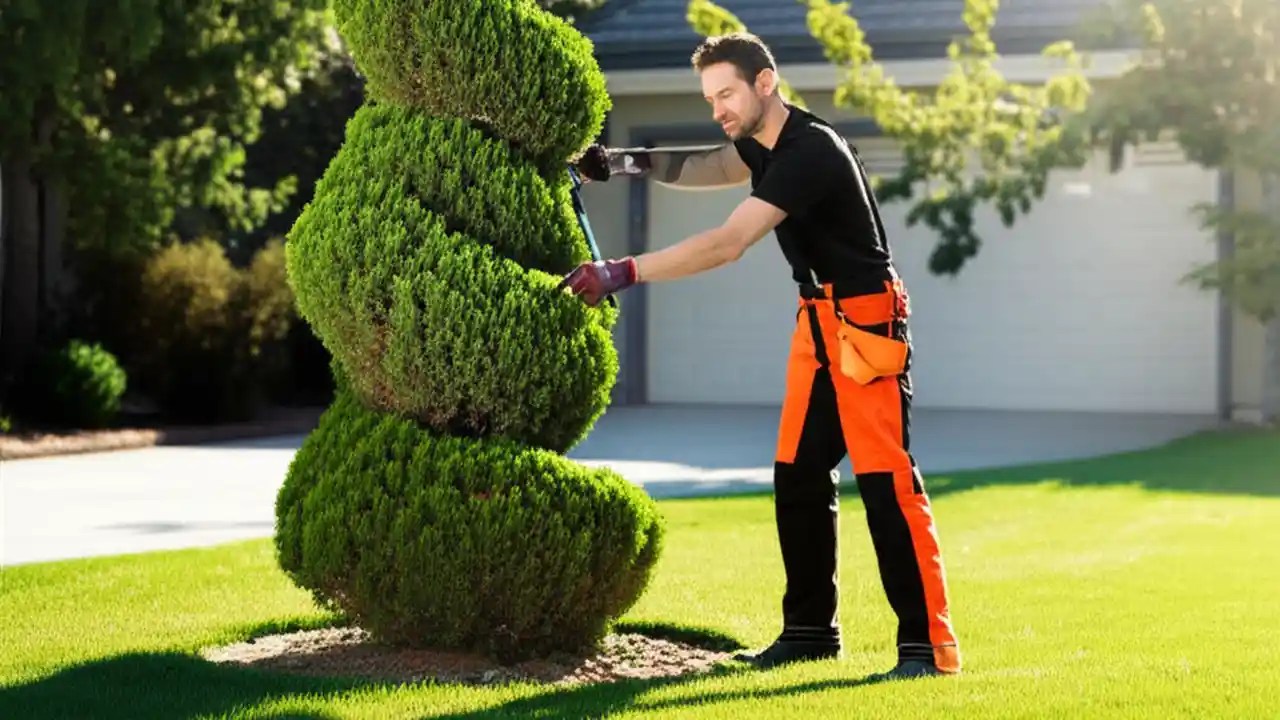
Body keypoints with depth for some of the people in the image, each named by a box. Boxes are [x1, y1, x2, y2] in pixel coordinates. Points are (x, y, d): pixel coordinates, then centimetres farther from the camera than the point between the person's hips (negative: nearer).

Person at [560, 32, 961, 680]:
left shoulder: (810, 150, -23)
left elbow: (727, 244, -29)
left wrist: (624, 273, -29)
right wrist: (628, 163, 1)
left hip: (865, 323, -10)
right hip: (816, 323, 10)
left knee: (886, 481, -12)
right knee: (798, 476, 10)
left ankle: (928, 645, -10)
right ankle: (810, 628, 19)